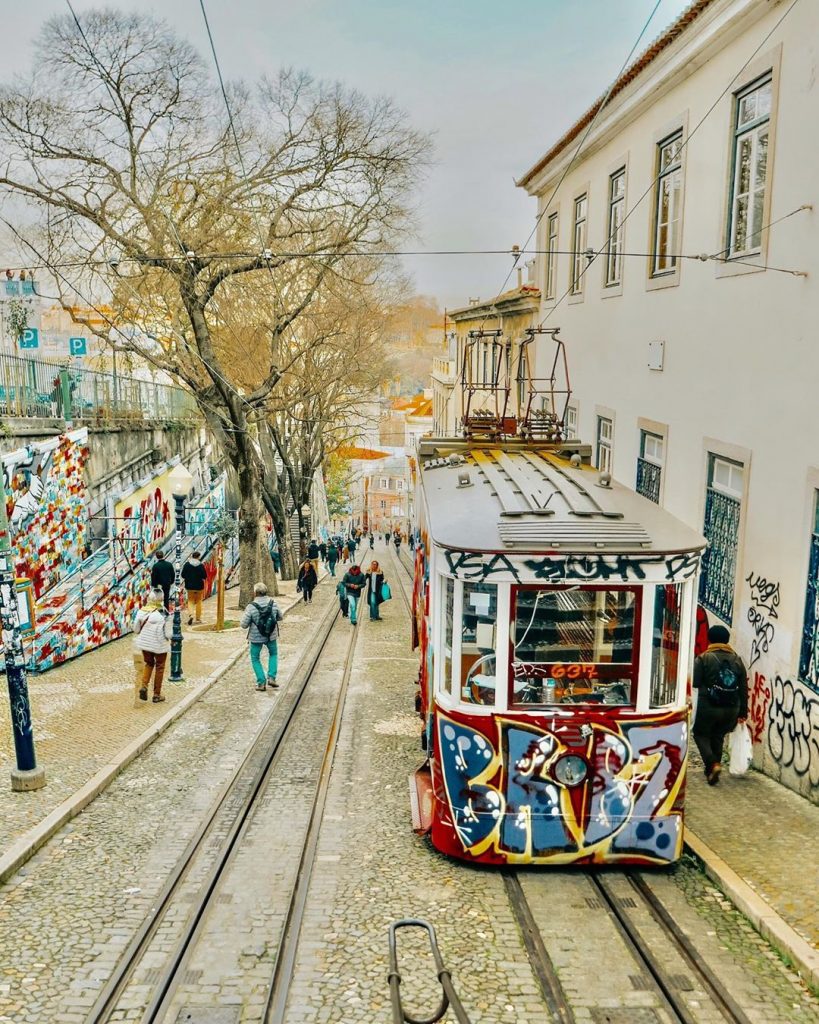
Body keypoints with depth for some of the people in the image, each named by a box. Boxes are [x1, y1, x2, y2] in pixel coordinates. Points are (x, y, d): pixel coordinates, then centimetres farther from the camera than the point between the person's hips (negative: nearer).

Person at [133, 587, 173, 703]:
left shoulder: (142, 611, -10)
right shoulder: (164, 614, -20)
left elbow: (136, 629, -1)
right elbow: (168, 634, -18)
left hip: (145, 643, 3)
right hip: (160, 645, -3)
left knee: (148, 663, 26)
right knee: (159, 667, 14)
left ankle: (144, 686, 6)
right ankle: (157, 695, 21)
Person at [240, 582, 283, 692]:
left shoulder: (251, 607, -20)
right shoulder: (273, 604, -10)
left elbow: (243, 625, -16)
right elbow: (279, 618, 5)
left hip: (256, 637, -3)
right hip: (271, 636, 3)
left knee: (255, 659, 18)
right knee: (273, 654, 27)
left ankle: (261, 682, 13)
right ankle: (271, 677, 15)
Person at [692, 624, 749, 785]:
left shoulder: (703, 658, -7)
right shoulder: (737, 660, 6)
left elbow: (694, 682, -12)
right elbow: (743, 689, 7)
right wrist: (743, 712, 12)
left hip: (708, 707, -4)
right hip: (731, 709, 4)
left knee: (701, 734, 13)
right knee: (718, 737, 20)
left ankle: (712, 764, -8)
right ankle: (711, 770, 22)